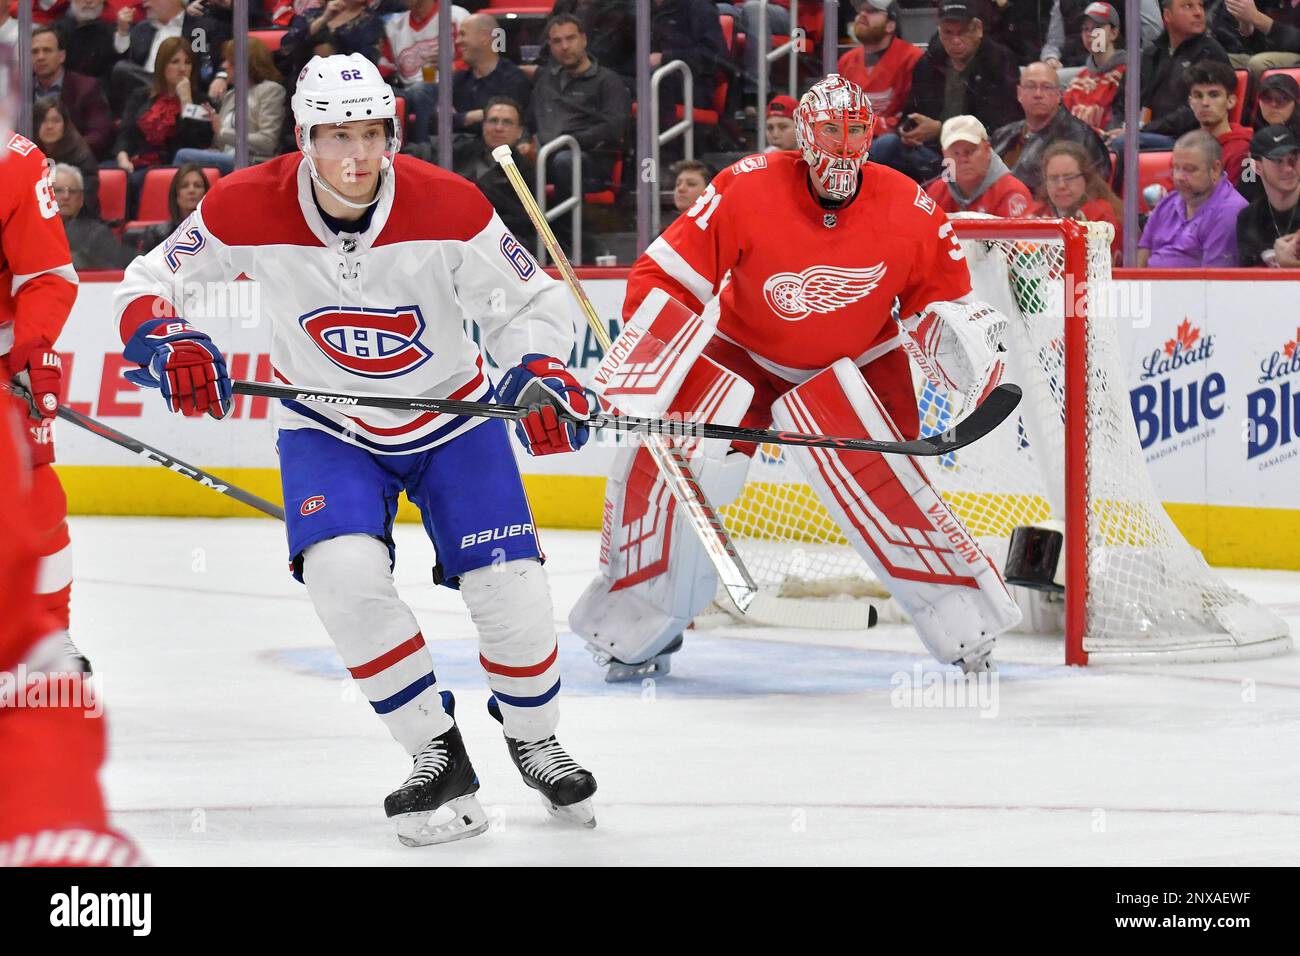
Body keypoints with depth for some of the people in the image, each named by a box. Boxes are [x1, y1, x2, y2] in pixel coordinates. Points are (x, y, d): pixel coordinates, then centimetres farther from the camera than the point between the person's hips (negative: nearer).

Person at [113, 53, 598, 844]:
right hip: (330, 428, 0)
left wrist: (540, 374, -30)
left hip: (453, 412, 0)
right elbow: (148, 283, -9)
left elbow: (529, 300, -11)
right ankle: (440, 762, -7)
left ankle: (535, 741, 22)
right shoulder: (248, 210, -22)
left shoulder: (448, 208, -23)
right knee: (346, 573, -24)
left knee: (509, 587, -9)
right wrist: (165, 340, -31)